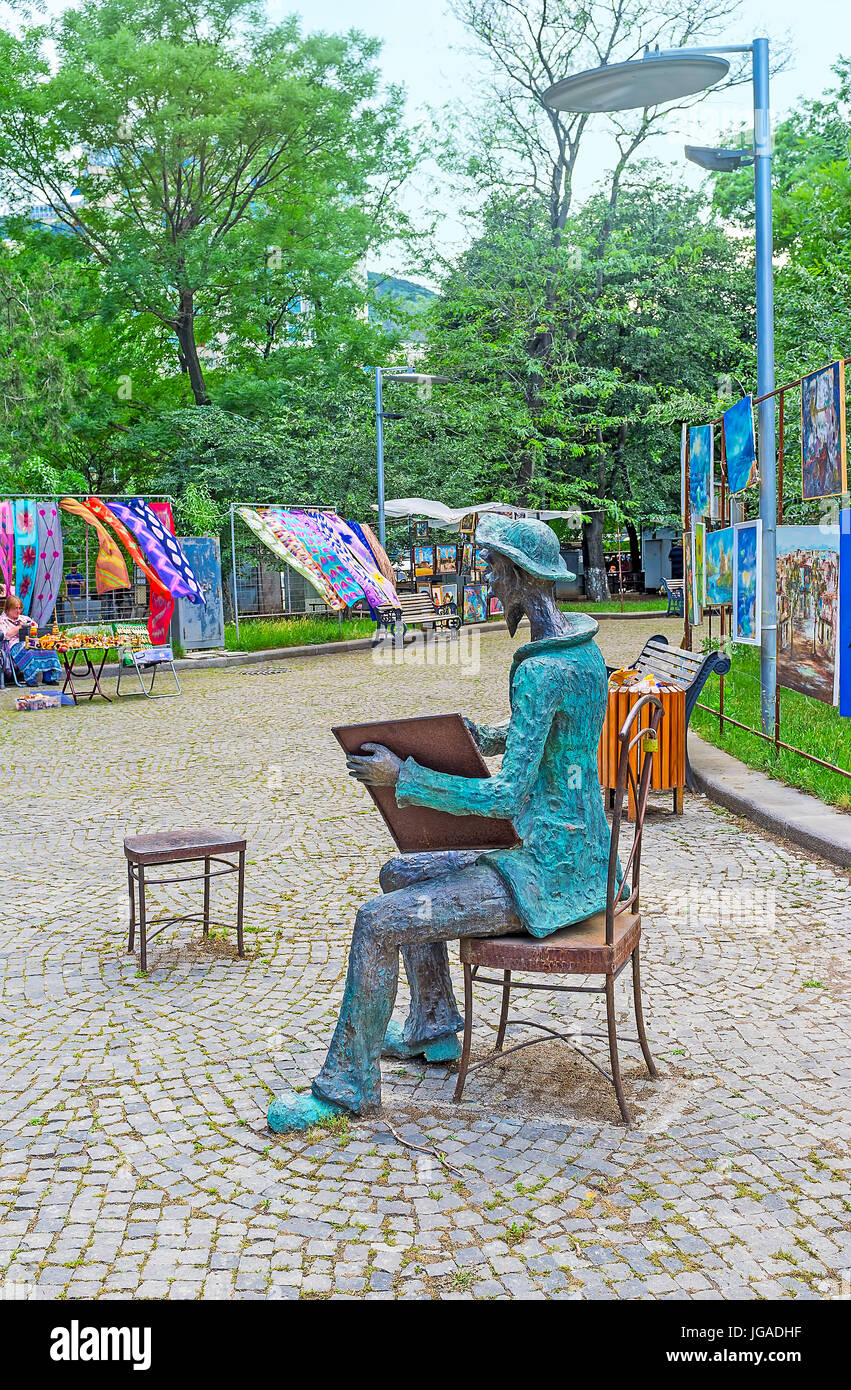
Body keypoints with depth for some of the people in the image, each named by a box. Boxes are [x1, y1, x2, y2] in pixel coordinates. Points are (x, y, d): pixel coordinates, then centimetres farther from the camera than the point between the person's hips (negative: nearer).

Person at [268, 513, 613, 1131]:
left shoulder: (541, 670, -24)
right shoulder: (583, 646, 8)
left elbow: (505, 796, -27)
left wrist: (401, 776, -21)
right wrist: (473, 735, 7)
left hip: (547, 871, -10)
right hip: (575, 853, 10)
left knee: (379, 922, -13)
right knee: (401, 875, 19)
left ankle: (347, 1086, 3)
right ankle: (435, 1029, 30)